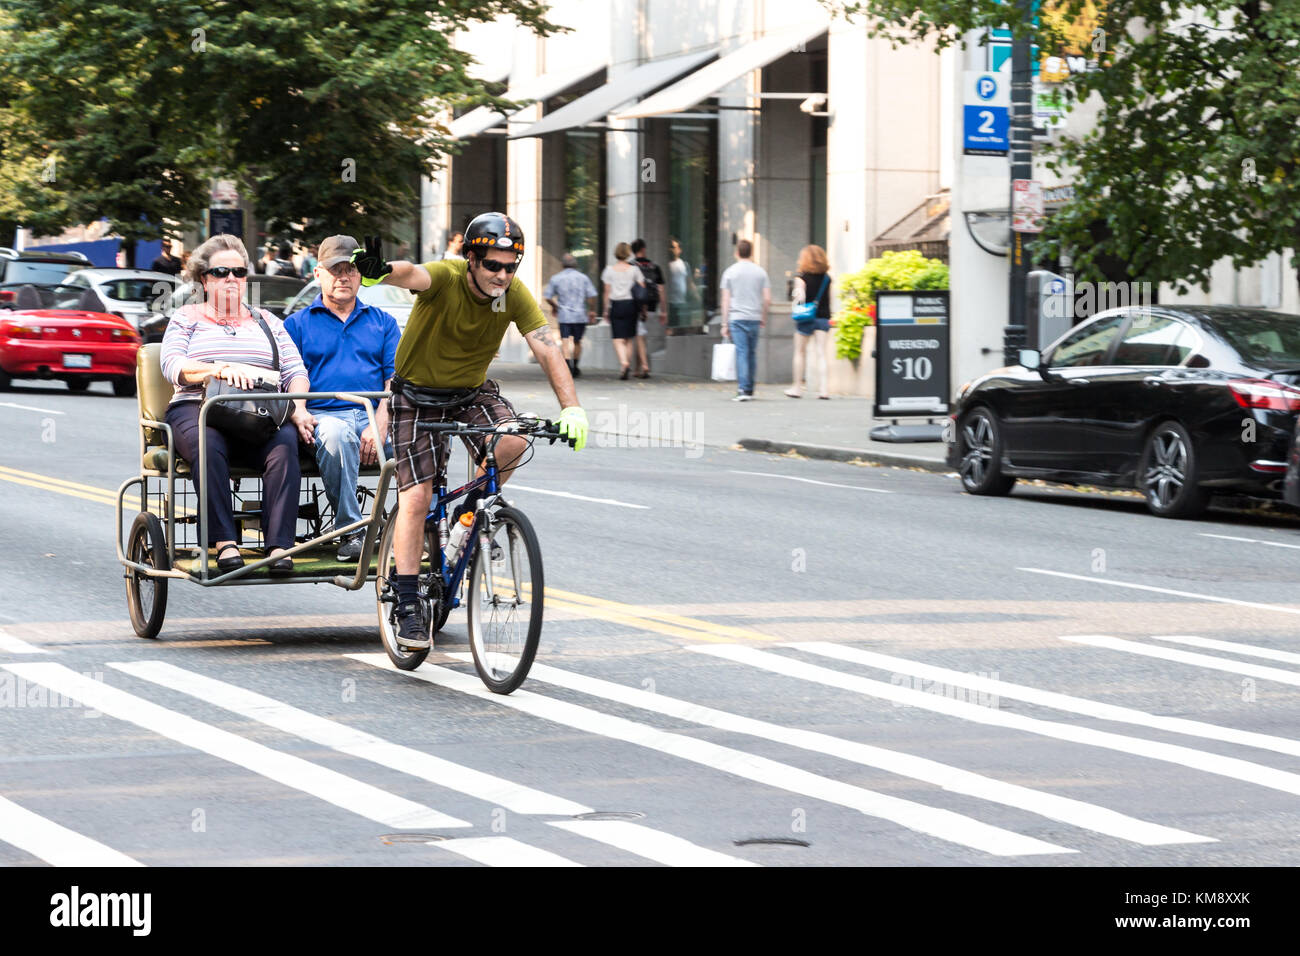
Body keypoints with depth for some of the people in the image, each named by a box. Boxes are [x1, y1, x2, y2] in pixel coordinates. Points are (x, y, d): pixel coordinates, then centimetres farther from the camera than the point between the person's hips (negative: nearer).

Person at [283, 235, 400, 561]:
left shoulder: (383, 322, 22)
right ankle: (350, 531, -31)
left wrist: (380, 424, -10)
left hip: (376, 417, 2)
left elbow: (396, 380, 9)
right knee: (335, 434, -40)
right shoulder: (297, 324, 17)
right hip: (324, 414, -1)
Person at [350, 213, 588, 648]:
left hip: (471, 393, 3)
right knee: (416, 497, -12)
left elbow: (548, 349, -20)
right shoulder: (445, 278, -25)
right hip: (417, 394, -3)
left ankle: (472, 510, 2)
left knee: (513, 441, -28)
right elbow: (413, 275, -48)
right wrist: (381, 271, -73)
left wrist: (571, 406, -35)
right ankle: (408, 606, -5)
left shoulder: (515, 295, -14)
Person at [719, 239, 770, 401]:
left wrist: (725, 324, 3)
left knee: (742, 353, -6)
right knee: (752, 354, 11)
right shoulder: (760, 272, 6)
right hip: (754, 318, 2)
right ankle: (749, 390, 17)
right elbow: (767, 299, 3)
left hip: (736, 317, -2)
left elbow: (726, 300, 0)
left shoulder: (730, 272, 1)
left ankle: (743, 390, -15)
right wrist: (763, 318, 16)